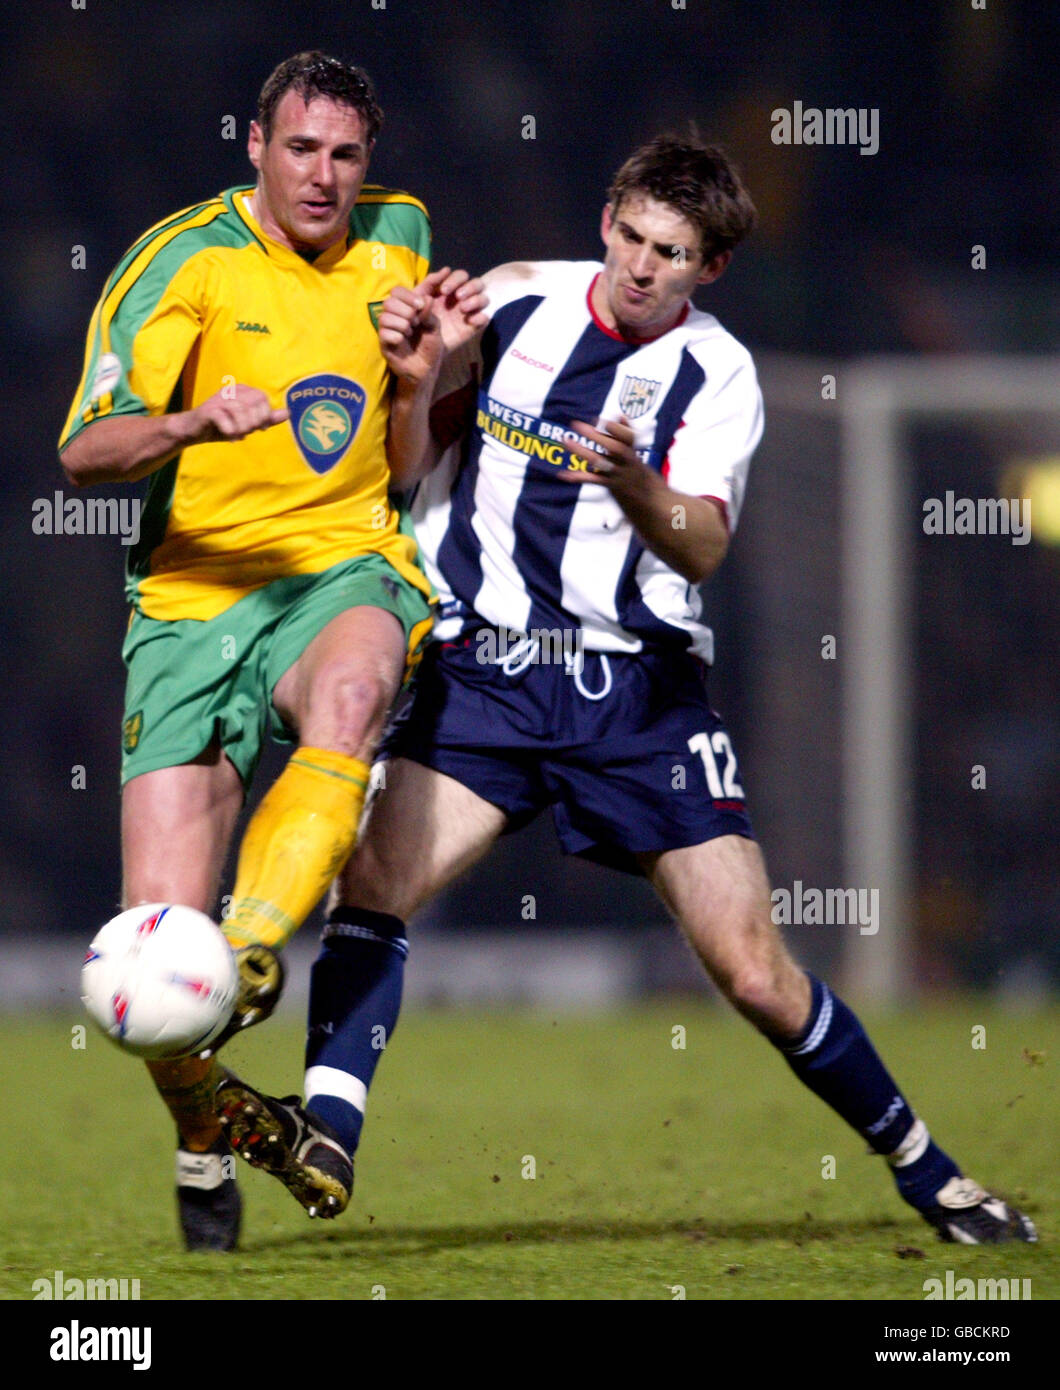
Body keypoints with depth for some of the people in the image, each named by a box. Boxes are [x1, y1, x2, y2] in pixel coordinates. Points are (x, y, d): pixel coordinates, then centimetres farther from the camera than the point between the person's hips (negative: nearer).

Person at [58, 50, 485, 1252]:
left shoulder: (397, 239, 11)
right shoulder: (186, 259, -3)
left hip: (348, 572, 2)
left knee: (348, 693, -40)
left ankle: (249, 959, -47)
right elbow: (84, 452, -10)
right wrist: (193, 424, -29)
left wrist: (431, 364, -2)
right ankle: (202, 1139, 17)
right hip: (193, 598, -2)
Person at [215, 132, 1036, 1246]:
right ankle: (327, 1131, -25)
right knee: (372, 875, -24)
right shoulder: (515, 302, 3)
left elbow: (702, 546, -17)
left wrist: (633, 485, -39)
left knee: (755, 973, -4)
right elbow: (410, 462, 10)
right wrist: (412, 363, -11)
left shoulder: (717, 376, -2)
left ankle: (922, 1168, 13)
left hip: (637, 689, -2)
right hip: (482, 675, 2)